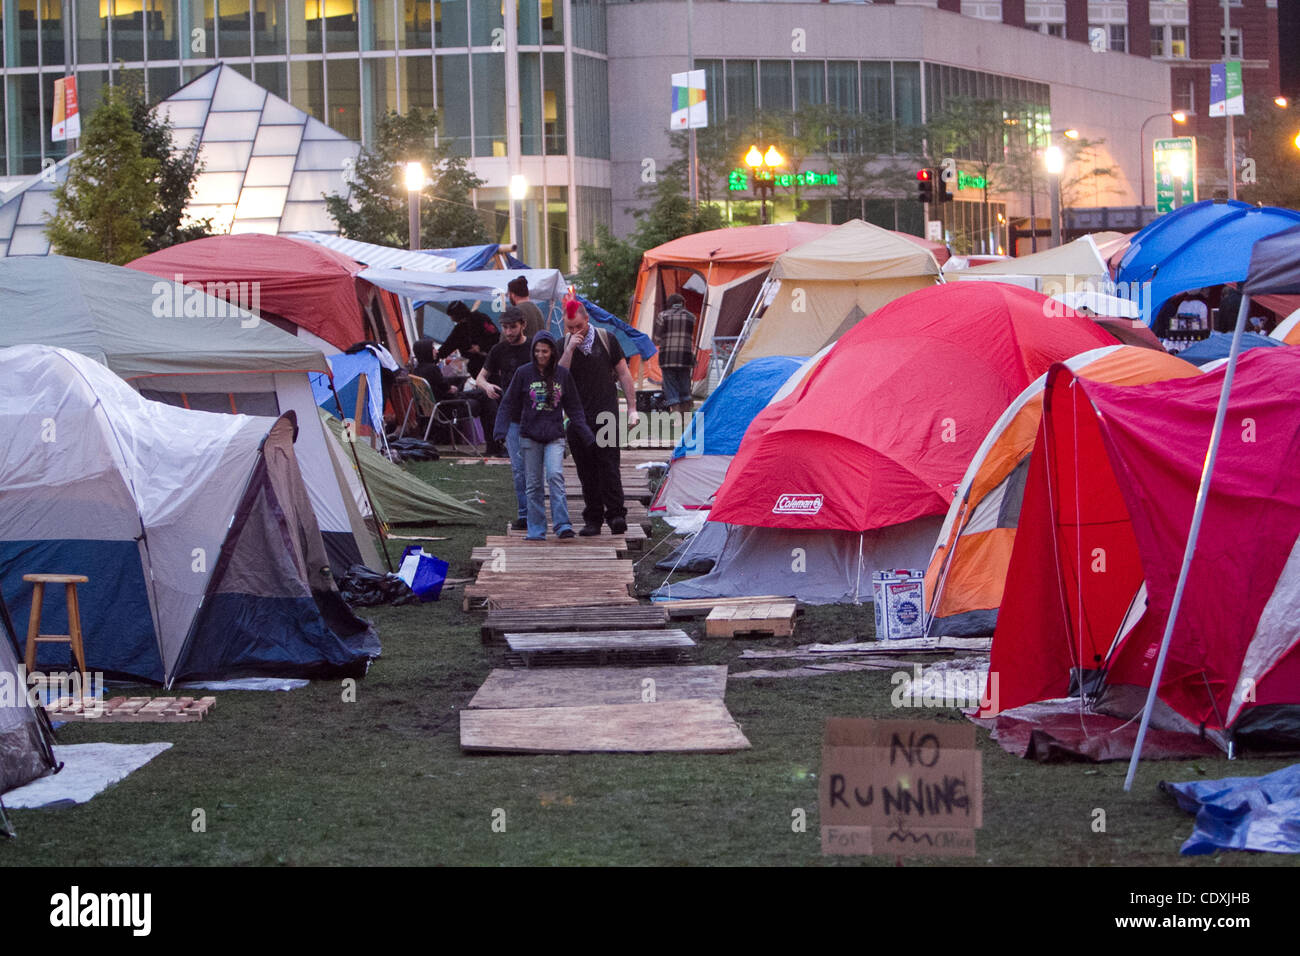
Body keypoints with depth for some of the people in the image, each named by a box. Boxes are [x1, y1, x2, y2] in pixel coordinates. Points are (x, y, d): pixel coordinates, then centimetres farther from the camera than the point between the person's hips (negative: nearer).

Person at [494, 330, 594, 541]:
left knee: (555, 476, -17)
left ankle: (562, 525, -20)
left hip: (555, 436, 0)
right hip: (530, 436, 0)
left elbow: (573, 407, 12)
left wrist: (586, 435, 9)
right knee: (534, 484, 3)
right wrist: (501, 430, -7)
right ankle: (536, 530, 9)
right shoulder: (524, 373, 1)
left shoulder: (562, 374, 5)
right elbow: (508, 404, 5)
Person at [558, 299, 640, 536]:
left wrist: (632, 408, 4)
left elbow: (623, 374, 8)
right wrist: (570, 349, -15)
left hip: (606, 415, -2)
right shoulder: (563, 345, 6)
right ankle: (593, 519, 8)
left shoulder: (606, 340, 5)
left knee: (609, 467, -10)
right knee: (586, 470, 3)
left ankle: (616, 514, -9)